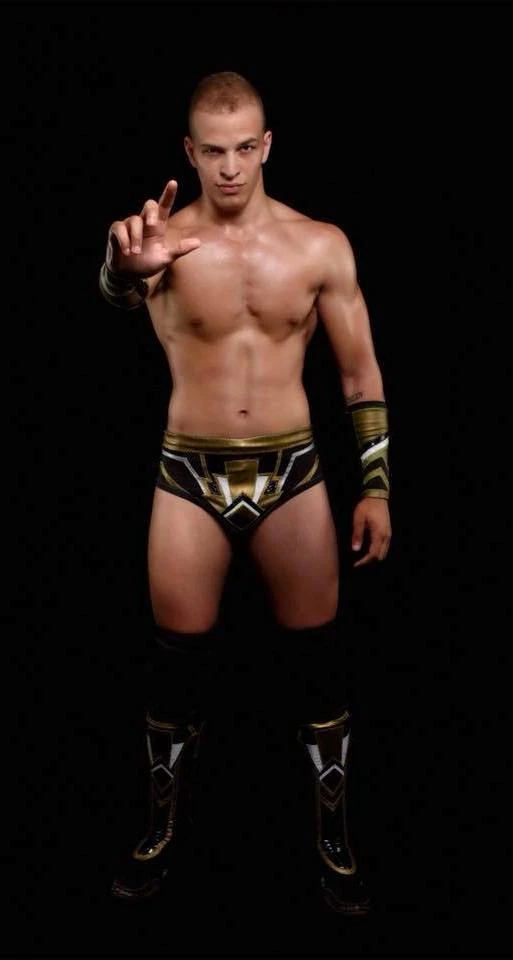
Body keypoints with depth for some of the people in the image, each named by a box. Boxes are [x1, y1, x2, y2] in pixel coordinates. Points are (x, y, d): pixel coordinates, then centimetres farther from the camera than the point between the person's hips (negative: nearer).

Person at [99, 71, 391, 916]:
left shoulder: (322, 245, -1)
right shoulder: (168, 237, -5)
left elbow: (362, 373, 4)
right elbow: (119, 293, -29)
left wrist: (376, 485, 0)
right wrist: (126, 261, -52)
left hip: (292, 473, 1)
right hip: (190, 476, 0)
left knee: (320, 661, 7)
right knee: (178, 663, 9)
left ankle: (336, 838, 27)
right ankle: (164, 828, 31)